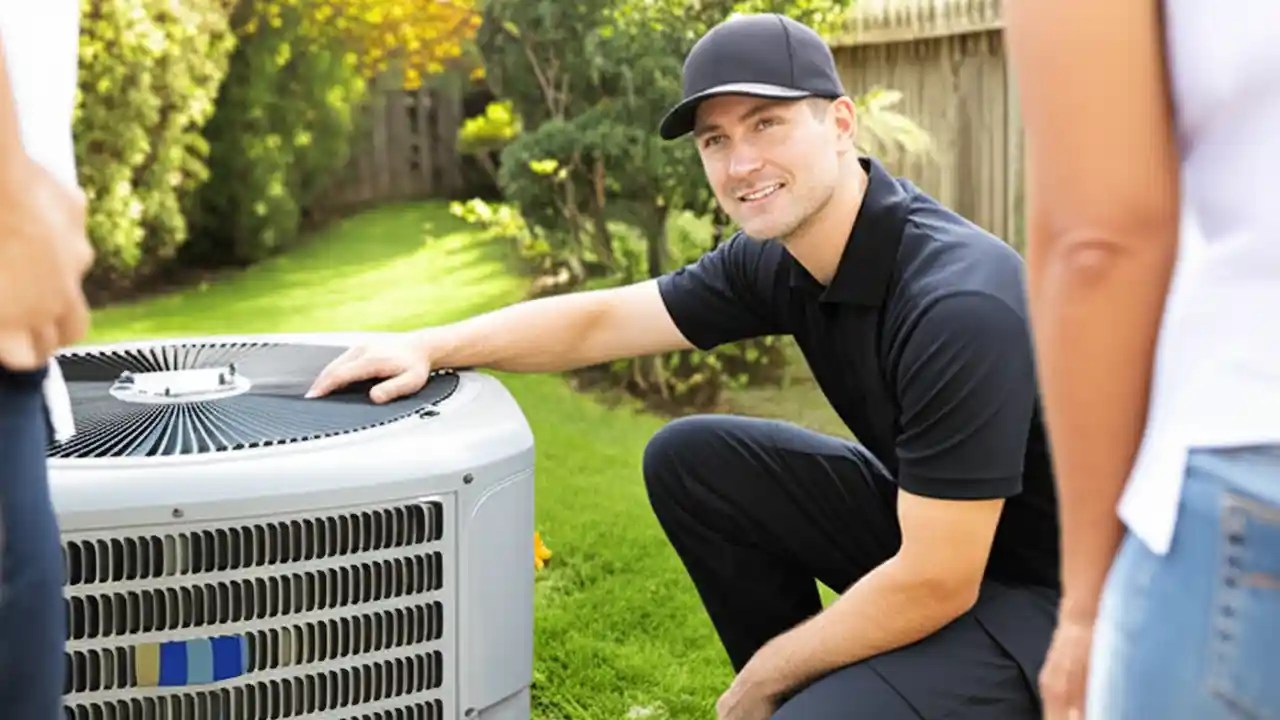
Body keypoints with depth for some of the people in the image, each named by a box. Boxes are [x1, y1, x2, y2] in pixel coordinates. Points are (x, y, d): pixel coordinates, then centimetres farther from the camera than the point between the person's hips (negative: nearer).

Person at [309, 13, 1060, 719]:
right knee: (688, 459, 1)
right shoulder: (780, 257, -6)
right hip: (924, 517, 8)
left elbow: (935, 586, -27)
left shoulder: (961, 304, -31)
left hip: (1038, 586, -8)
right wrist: (428, 345, -4)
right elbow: (599, 320, 4)